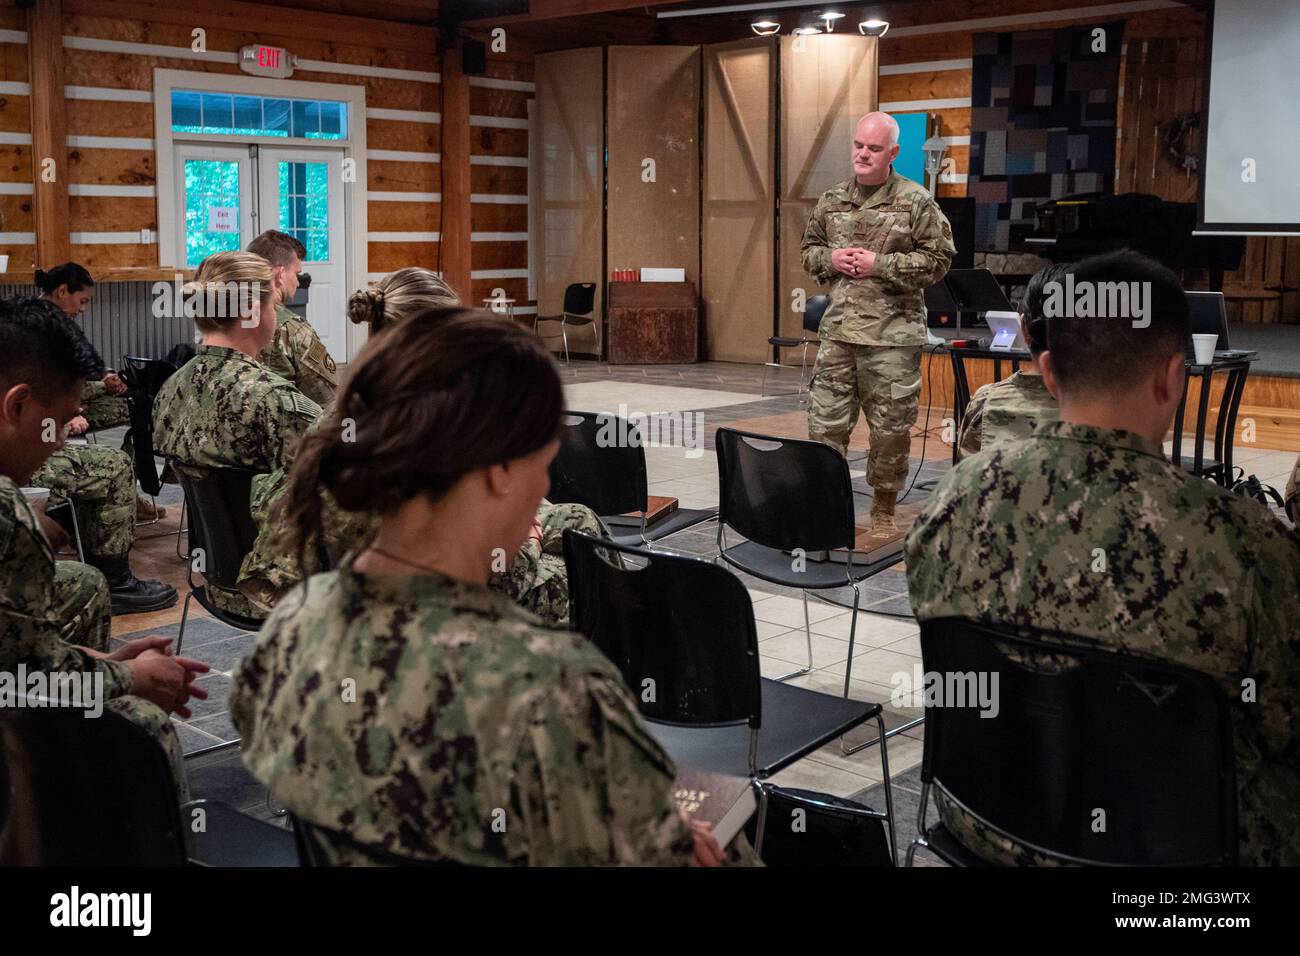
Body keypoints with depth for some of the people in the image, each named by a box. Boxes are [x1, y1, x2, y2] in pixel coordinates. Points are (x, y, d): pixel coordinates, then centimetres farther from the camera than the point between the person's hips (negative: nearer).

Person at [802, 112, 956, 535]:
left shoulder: (916, 202, -2)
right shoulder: (831, 200, 11)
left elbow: (938, 259, -5)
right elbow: (809, 250, 20)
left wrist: (880, 264, -13)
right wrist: (830, 259, -2)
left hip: (893, 335, -3)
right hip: (837, 331, 4)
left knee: (890, 428, 5)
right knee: (825, 422, 5)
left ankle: (884, 510, 19)